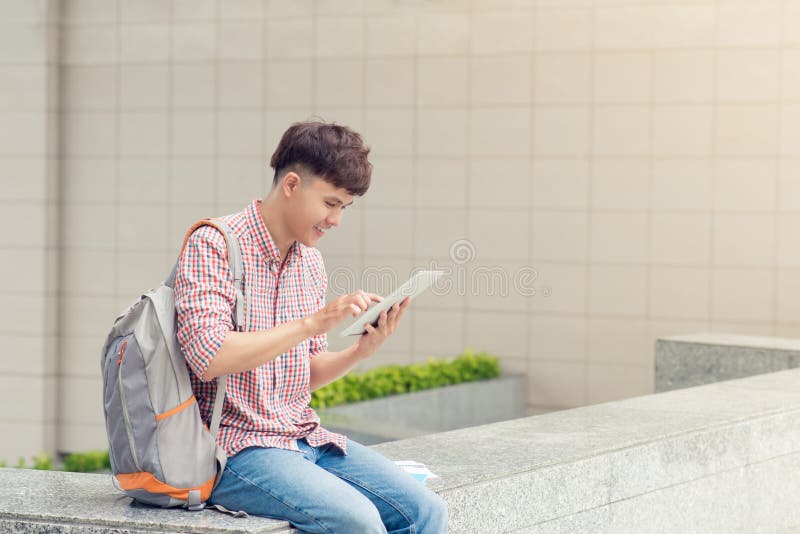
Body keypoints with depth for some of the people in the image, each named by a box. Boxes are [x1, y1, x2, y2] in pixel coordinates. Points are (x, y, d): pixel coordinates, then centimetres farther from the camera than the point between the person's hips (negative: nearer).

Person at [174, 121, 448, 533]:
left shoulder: (311, 263, 13)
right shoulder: (213, 245, -10)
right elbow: (208, 357, -24)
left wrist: (362, 351, -3)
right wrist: (313, 323, -24)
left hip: (306, 437, 8)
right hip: (238, 446, -7)